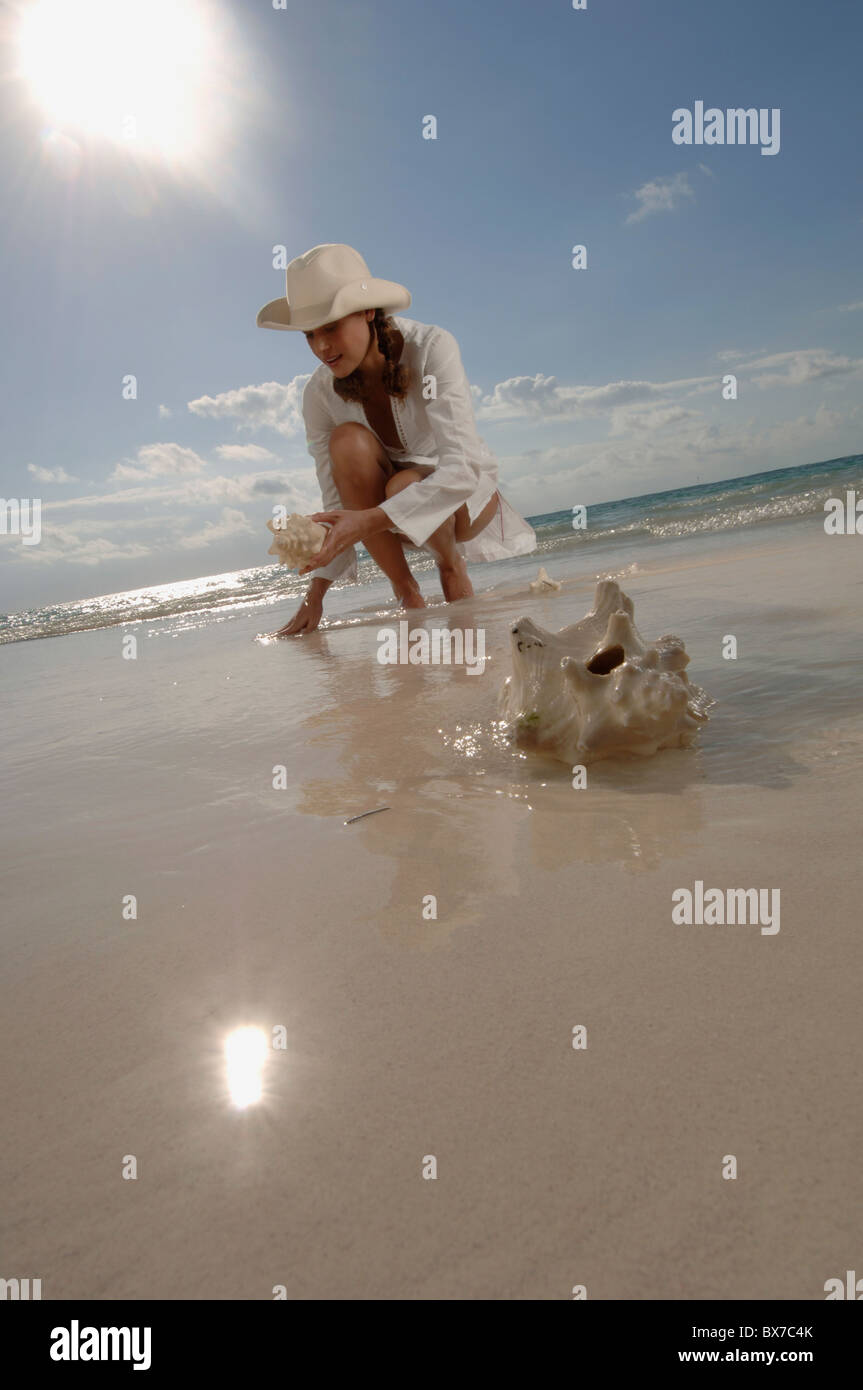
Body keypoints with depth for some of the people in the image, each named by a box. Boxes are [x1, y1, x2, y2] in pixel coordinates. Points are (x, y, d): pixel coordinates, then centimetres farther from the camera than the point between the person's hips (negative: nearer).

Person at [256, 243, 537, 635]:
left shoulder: (432, 348, -25)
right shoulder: (320, 393, -14)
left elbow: (462, 469, -35)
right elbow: (337, 502, -9)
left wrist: (370, 520, -46)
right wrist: (315, 596, -17)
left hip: (467, 495, -3)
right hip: (392, 513, 3)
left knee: (404, 487, -37)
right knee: (348, 440, -29)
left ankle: (452, 566, -2)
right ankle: (406, 592, -17)